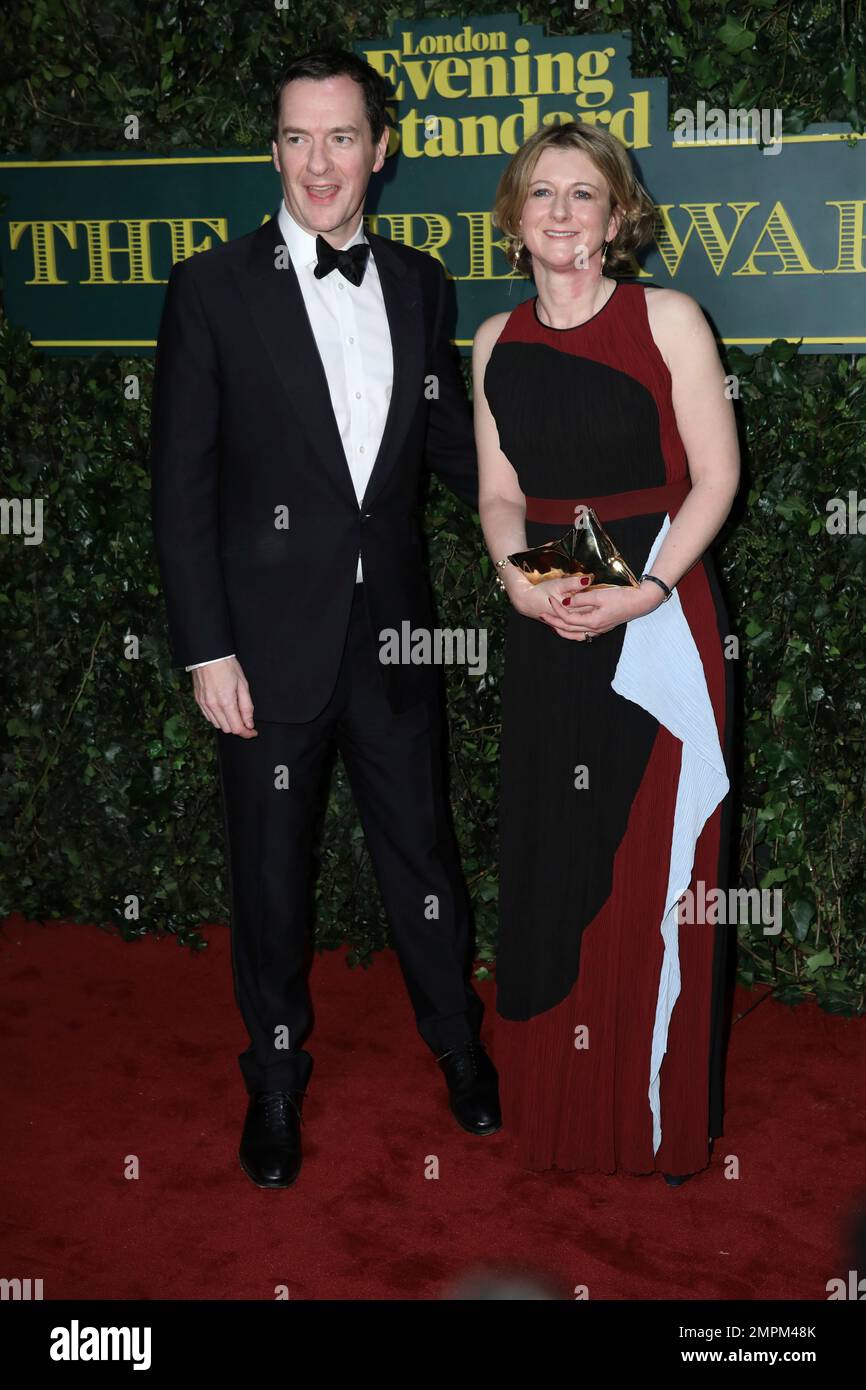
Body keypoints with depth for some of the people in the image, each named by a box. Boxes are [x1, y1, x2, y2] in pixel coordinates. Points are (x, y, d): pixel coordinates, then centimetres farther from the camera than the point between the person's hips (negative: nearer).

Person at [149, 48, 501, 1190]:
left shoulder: (417, 284, 6)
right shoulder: (214, 289, -6)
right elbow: (181, 486, -7)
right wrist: (207, 650, -11)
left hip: (391, 633, 3)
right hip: (271, 642, -3)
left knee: (423, 851, 15)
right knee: (272, 878, 12)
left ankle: (458, 1042, 38)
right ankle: (277, 1078, 33)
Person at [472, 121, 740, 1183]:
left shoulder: (668, 319, -3)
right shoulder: (498, 342, 8)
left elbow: (716, 477, -6)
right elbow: (499, 493, 11)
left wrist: (645, 590, -18)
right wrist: (516, 573, -10)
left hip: (659, 617, -3)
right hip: (546, 620, 4)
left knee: (655, 860, 1)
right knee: (550, 855, 8)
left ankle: (662, 1115, 18)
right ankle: (559, 1107, 24)